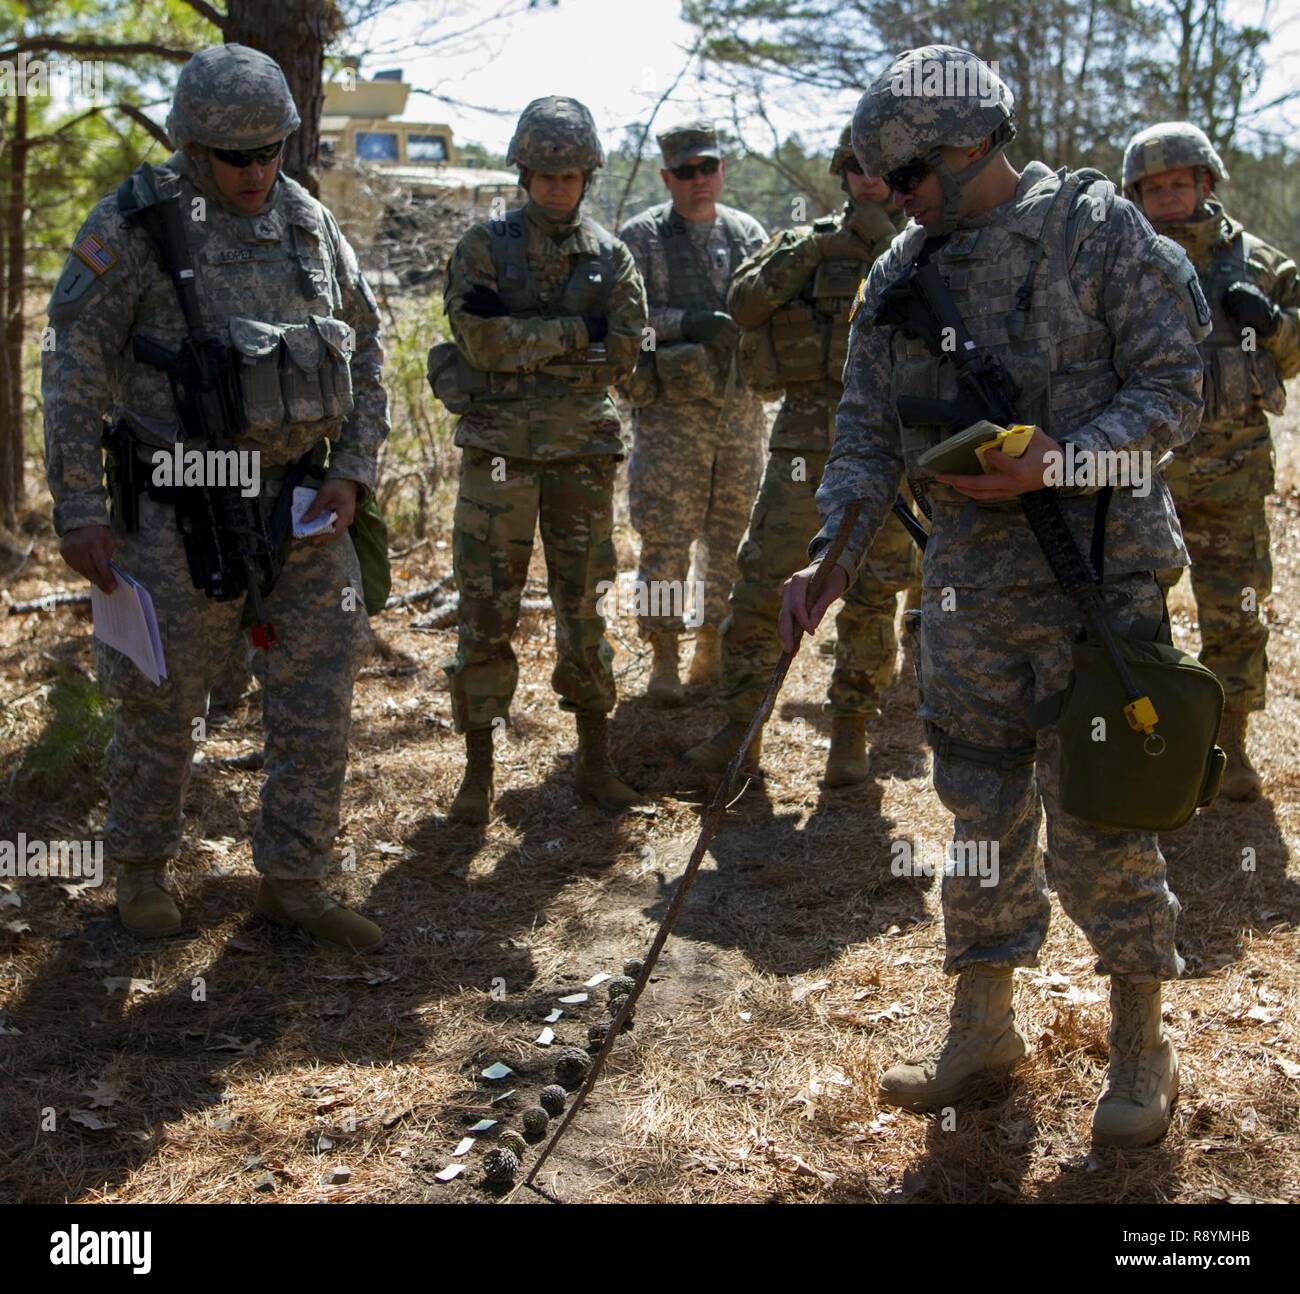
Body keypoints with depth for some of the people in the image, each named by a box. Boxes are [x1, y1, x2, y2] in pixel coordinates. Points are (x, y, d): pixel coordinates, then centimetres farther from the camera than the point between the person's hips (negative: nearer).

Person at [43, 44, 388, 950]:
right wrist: (78, 509, -11)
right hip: (183, 511, -4)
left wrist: (356, 471, 2)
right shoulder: (135, 227, -8)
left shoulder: (310, 224, 6)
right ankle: (141, 867, 28)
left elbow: (366, 350, 13)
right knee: (162, 704, 6)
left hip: (303, 506, 5)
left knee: (318, 703, 5)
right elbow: (73, 370, -8)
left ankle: (294, 884, 18)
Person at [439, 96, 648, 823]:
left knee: (584, 609, 8)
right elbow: (481, 340, -14)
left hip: (583, 454, 2)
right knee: (487, 613, 1)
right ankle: (479, 771, 10)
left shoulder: (612, 257, 7)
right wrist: (574, 332, -11)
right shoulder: (485, 247, 1)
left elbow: (623, 353, -6)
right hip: (500, 451, -2)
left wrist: (524, 337, -12)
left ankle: (596, 762, 19)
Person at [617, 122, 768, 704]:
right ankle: (663, 658, 4)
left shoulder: (749, 234, 12)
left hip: (740, 408, 4)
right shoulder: (640, 237, 0)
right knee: (666, 537, -4)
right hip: (670, 409, -4)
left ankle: (714, 644, 21)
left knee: (731, 532, 9)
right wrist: (688, 322, -20)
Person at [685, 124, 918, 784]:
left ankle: (850, 732, 18)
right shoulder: (805, 240, 10)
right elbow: (743, 303, -4)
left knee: (872, 596, 5)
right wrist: (811, 250, -12)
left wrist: (884, 243, -12)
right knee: (761, 581, -2)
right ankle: (740, 727, 8)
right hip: (806, 433, 1)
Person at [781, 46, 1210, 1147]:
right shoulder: (900, 275, 8)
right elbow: (867, 435, 7)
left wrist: (1060, 461, -23)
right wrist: (830, 559, -7)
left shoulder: (1100, 231, -6)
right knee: (983, 815, 13)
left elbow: (1175, 388, -8)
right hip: (970, 590, 5)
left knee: (1099, 826, 1)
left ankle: (1142, 1047, 19)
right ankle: (982, 1026, 28)